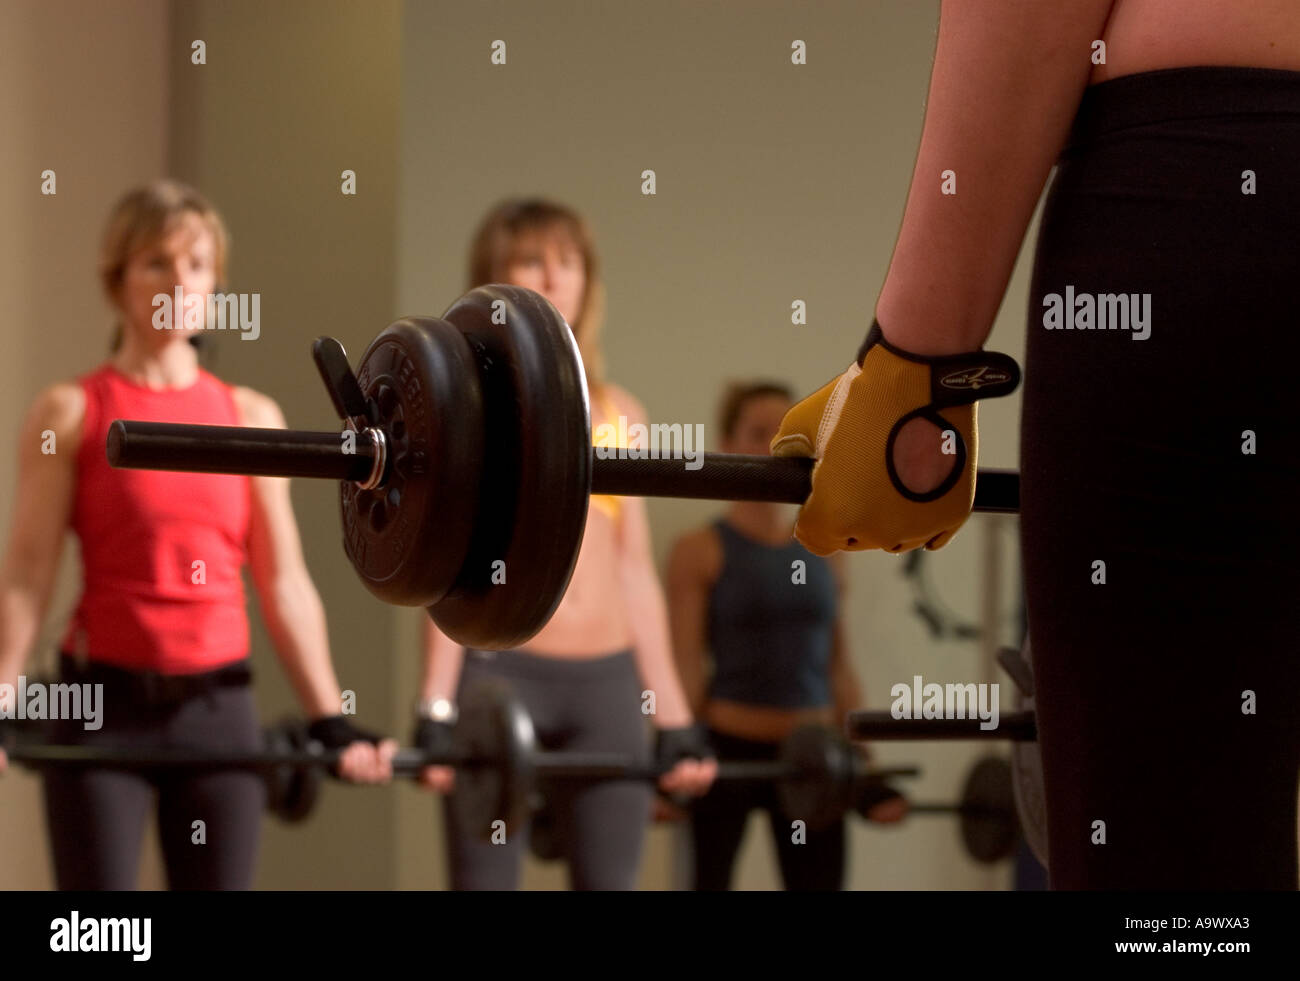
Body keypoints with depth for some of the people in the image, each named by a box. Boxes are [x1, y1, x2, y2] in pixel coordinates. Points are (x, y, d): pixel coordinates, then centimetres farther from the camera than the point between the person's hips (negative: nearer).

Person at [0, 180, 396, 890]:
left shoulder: (252, 417, 9)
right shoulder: (69, 413, 0)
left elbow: (285, 584, 9)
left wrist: (332, 724, 4)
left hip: (219, 708, 3)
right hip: (105, 705, -3)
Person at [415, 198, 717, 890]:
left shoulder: (619, 412, 15)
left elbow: (636, 572, 15)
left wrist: (675, 721, 12)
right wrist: (437, 712, -12)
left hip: (608, 685, 4)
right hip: (499, 676, -4)